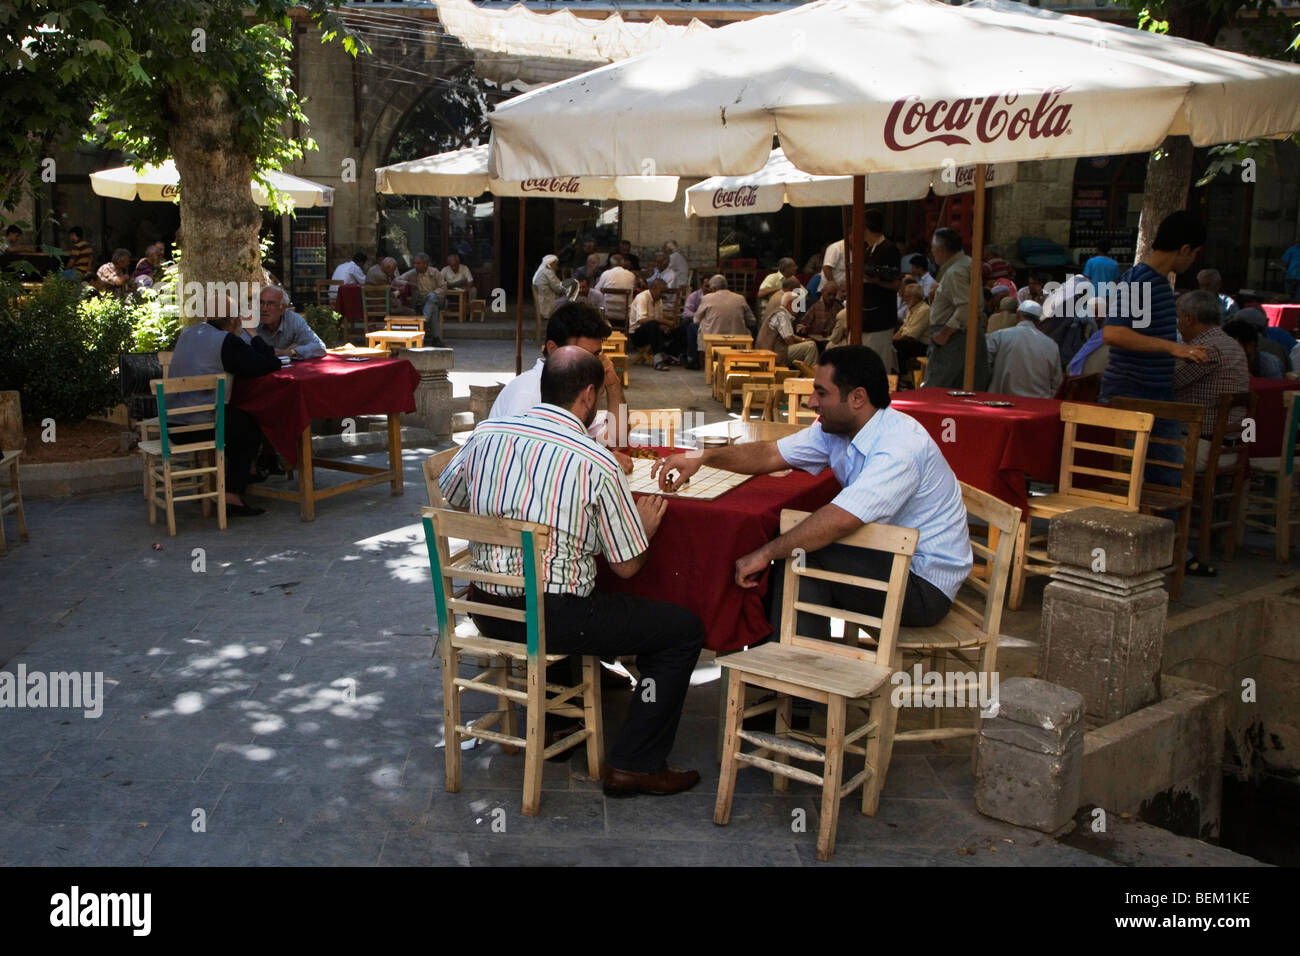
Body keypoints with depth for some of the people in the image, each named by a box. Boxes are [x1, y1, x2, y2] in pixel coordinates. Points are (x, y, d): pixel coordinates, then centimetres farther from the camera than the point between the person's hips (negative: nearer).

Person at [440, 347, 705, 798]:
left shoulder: (485, 434, 0)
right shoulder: (596, 464, -15)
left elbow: (447, 498, 19)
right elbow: (627, 566, -9)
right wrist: (646, 523, 11)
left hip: (486, 609, 7)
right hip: (553, 620, -7)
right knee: (684, 629, 5)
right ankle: (633, 765, 7)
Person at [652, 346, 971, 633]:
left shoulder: (900, 446, -27)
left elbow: (839, 520, -36)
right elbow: (771, 455, 5)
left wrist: (765, 554, -29)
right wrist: (702, 458, -8)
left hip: (925, 586, -9)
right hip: (889, 559, 9)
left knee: (800, 557, -20)